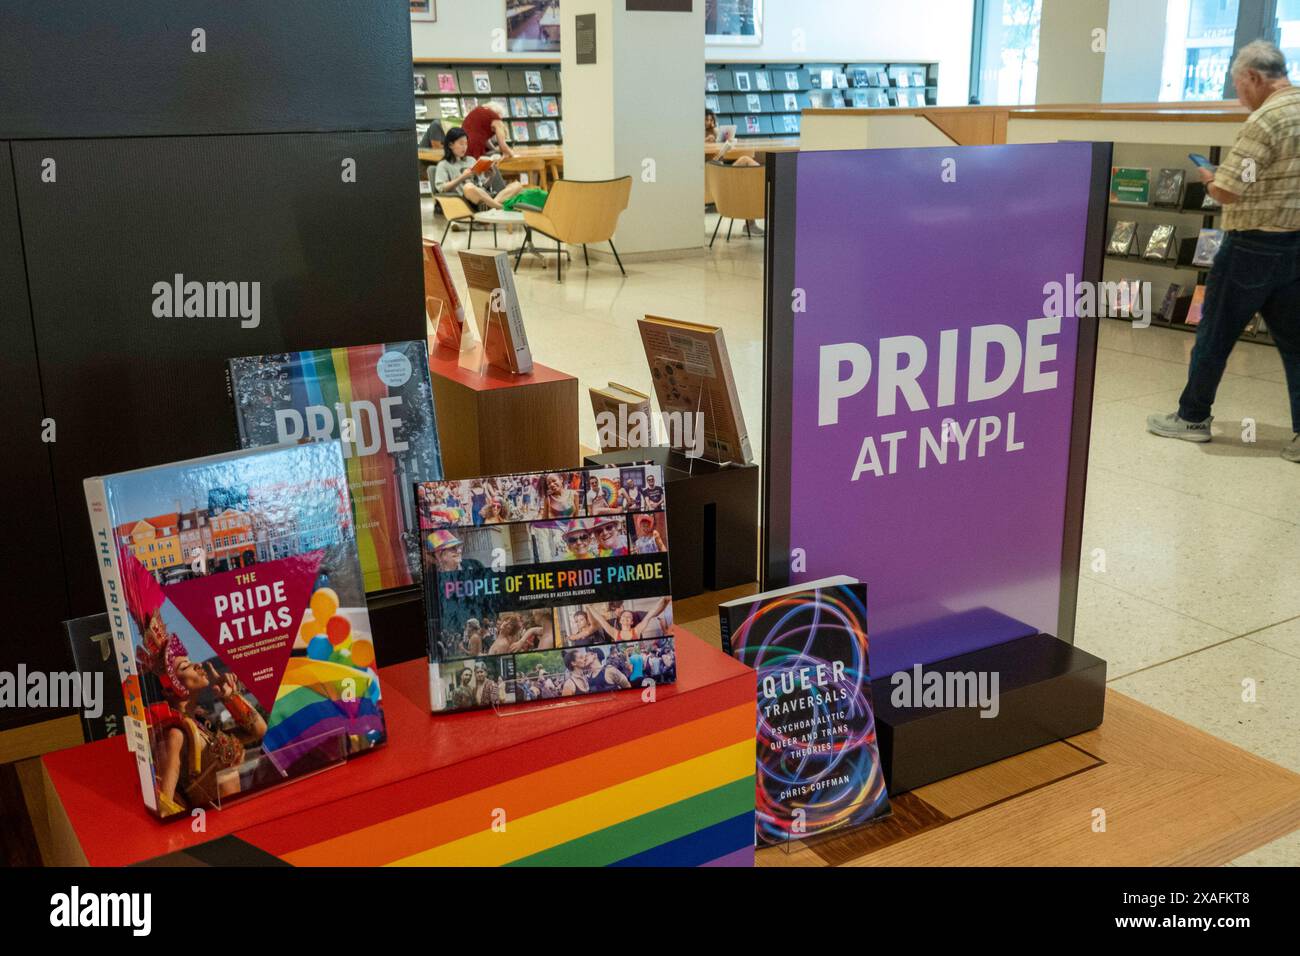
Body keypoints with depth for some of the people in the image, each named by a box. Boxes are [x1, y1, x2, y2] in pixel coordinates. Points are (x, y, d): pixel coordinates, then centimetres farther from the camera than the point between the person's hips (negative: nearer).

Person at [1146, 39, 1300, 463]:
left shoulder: (1264, 121, -17)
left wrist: (1210, 178, 1)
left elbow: (1227, 191, -20)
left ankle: (1192, 416, 17)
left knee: (1215, 333, 6)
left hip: (1254, 244, -8)